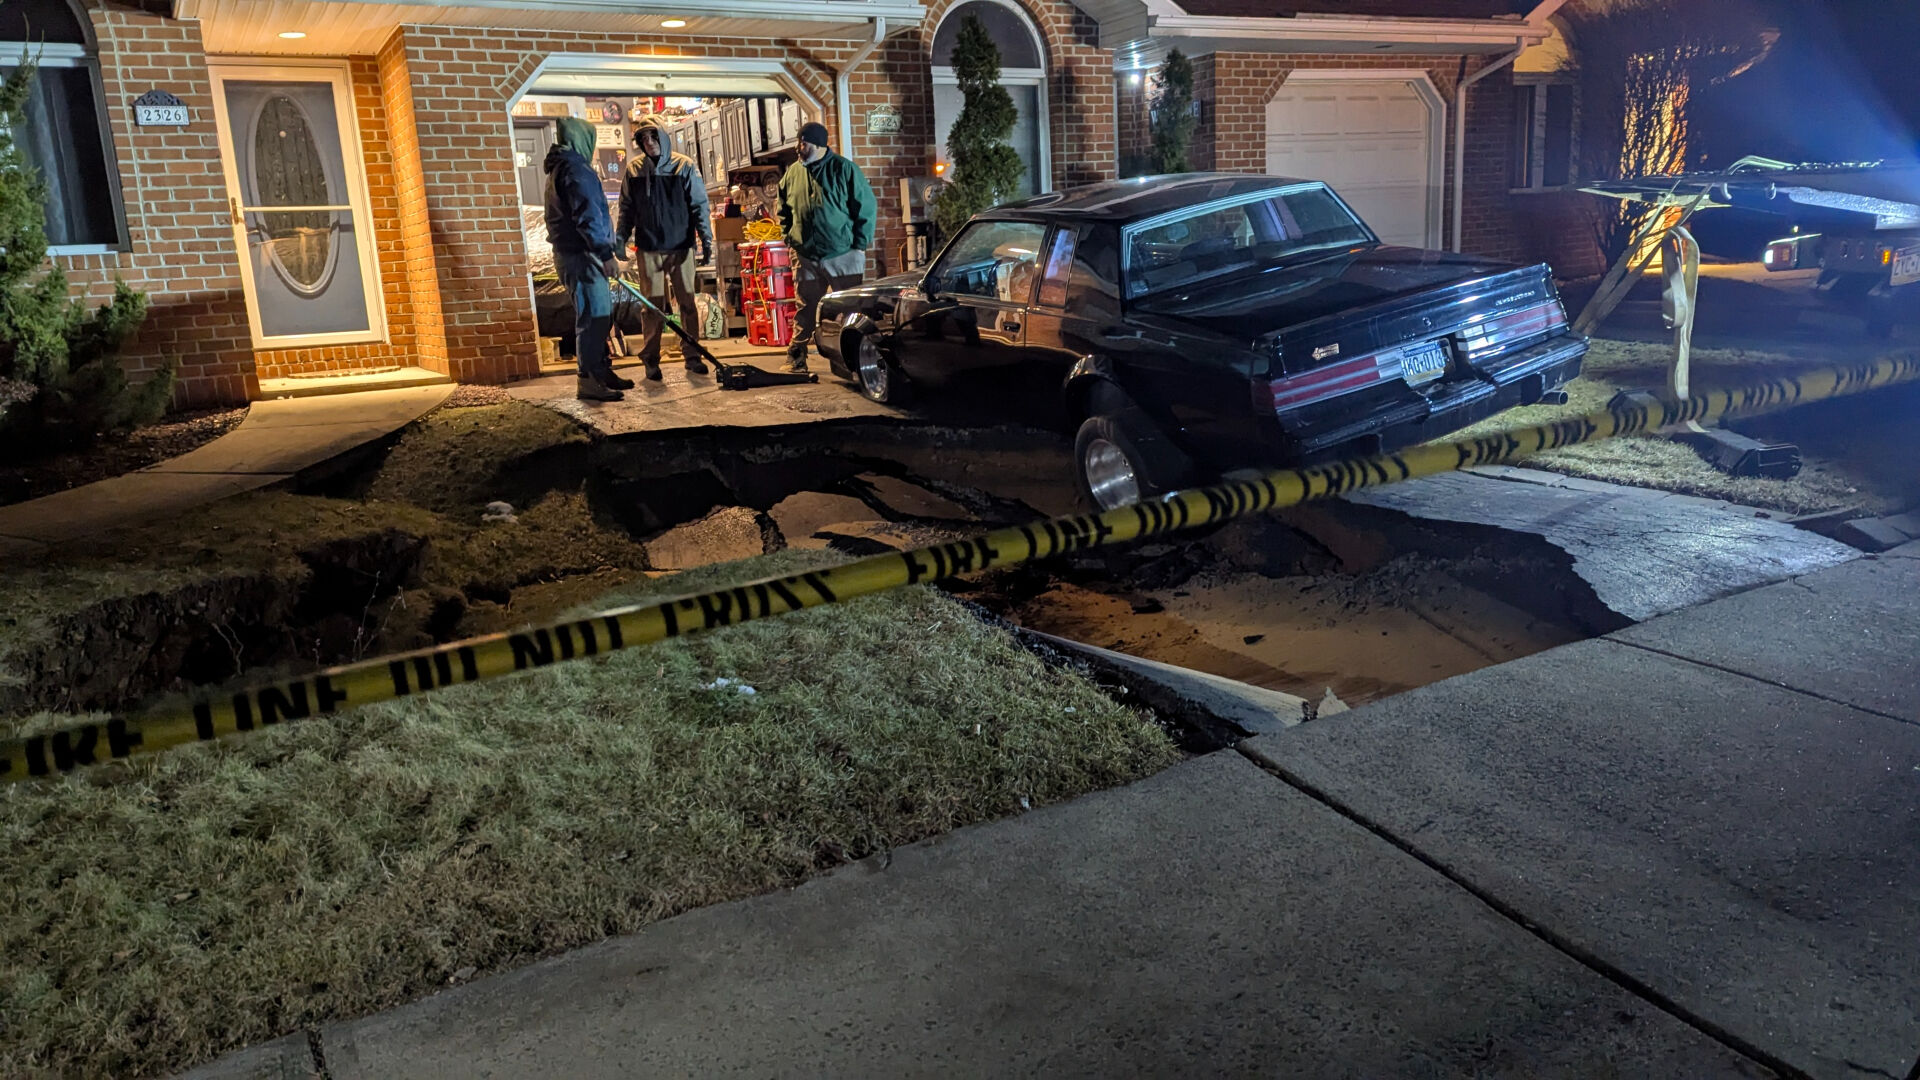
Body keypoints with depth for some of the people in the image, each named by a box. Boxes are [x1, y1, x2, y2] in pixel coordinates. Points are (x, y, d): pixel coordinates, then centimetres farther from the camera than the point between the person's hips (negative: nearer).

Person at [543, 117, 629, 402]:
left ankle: (602, 371, 24)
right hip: (582, 256, -11)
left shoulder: (559, 169, 21)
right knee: (593, 318, -9)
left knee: (600, 316, 16)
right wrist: (605, 253, -22)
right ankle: (589, 381, -7)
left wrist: (603, 252, 26)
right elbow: (587, 215, -21)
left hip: (572, 253, 11)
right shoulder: (575, 169, -13)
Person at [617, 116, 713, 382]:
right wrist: (621, 238, 4)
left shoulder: (685, 166, -1)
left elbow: (699, 205, -1)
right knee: (652, 305, 3)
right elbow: (627, 209, 10)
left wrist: (706, 238, -7)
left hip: (681, 247, -1)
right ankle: (650, 360, 10)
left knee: (687, 302, 5)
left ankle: (691, 356, 13)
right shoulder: (634, 169, 4)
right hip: (648, 249, 1)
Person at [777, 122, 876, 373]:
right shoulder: (792, 173, 8)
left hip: (843, 254, -3)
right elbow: (784, 211, 21)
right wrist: (789, 239, 9)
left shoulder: (844, 169, -5)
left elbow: (866, 207, -4)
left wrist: (860, 244, -7)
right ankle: (795, 359, 12)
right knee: (806, 310, 7)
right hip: (806, 258, 4)